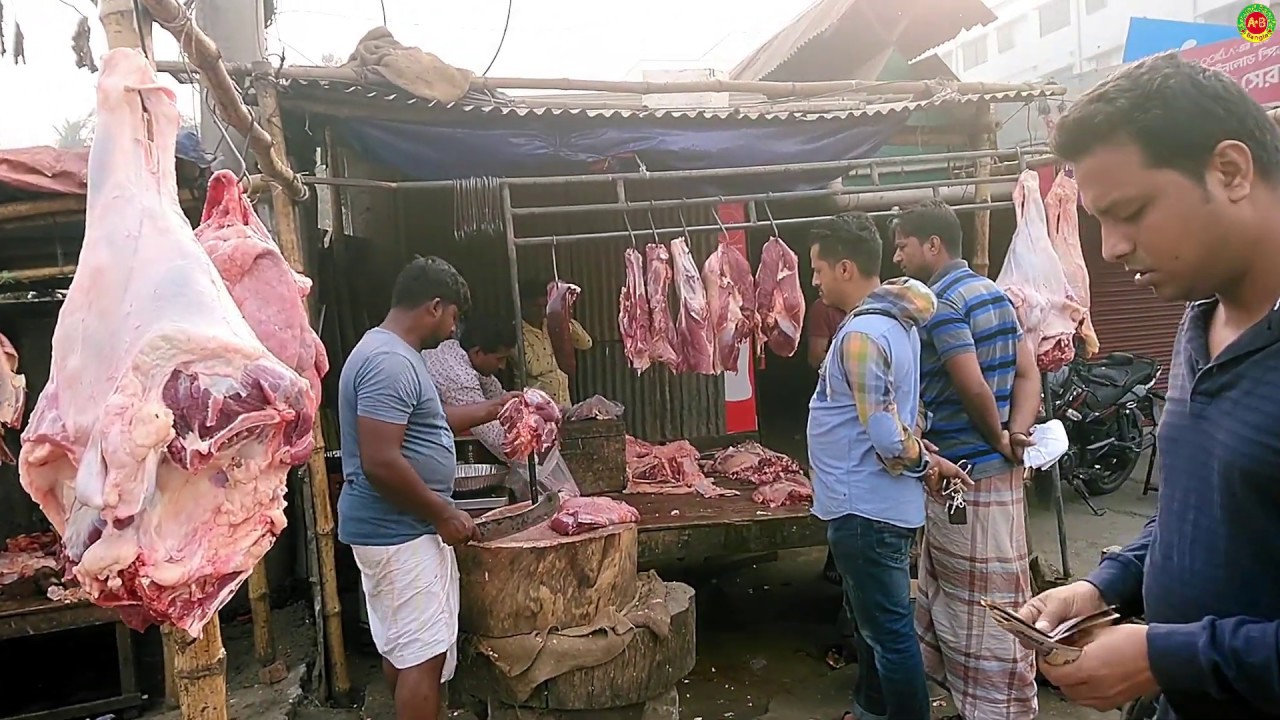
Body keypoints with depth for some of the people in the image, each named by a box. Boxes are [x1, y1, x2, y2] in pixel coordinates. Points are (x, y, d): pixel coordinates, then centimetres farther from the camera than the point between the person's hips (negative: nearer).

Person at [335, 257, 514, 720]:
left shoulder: (391, 353, 12)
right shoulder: (390, 362, -22)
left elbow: (417, 424, 26)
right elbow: (381, 463, -28)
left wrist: (490, 412, 24)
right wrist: (444, 515, -19)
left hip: (396, 527, 11)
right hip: (400, 531, -11)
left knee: (401, 647, 21)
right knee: (424, 654, -2)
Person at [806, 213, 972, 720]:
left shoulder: (860, 335, -23)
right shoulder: (894, 321, 8)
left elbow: (887, 437, -26)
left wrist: (923, 464, -9)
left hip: (866, 509, -11)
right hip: (873, 502, 11)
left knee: (889, 632, 4)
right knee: (872, 620, 25)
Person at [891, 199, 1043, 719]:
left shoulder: (940, 303, -17)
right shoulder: (991, 291, 12)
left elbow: (974, 389, -23)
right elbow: (1028, 372, 8)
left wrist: (999, 440, -7)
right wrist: (1017, 433, -4)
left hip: (968, 475, -10)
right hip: (991, 466, 10)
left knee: (984, 605, 2)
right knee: (947, 595, 21)